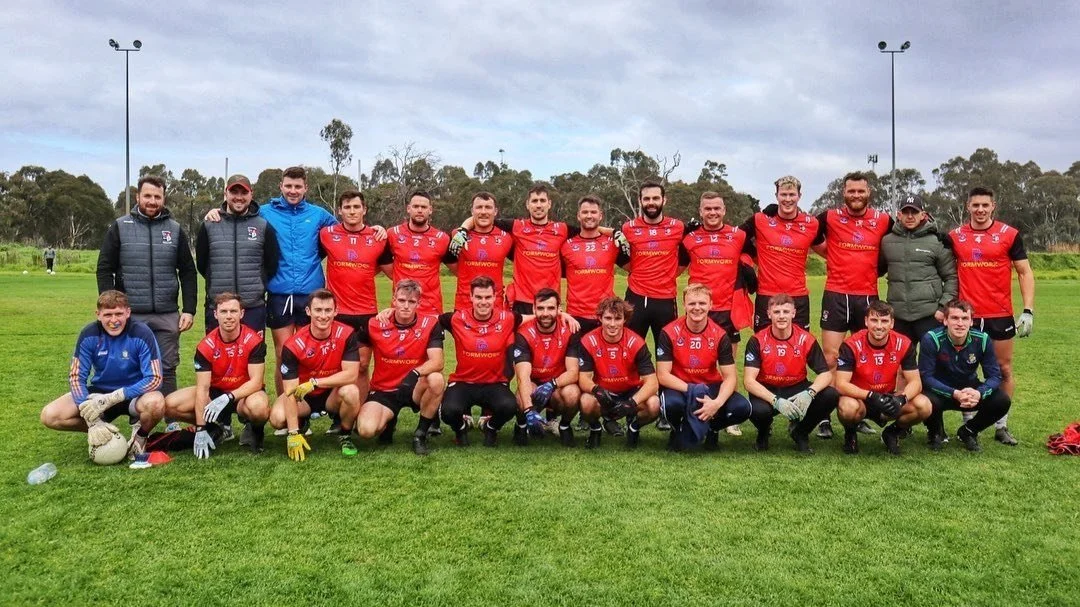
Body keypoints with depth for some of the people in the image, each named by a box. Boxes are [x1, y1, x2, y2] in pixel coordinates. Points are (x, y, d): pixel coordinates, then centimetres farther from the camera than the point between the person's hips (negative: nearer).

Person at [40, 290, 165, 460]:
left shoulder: (142, 334, -20)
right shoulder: (89, 334, -12)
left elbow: (154, 379, -23)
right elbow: (76, 377, -11)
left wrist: (113, 398, -32)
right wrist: (93, 421, -24)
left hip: (133, 394, -3)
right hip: (99, 392, 3)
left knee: (155, 403, -37)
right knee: (50, 416, -18)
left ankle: (141, 435, -2)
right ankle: (101, 429, 7)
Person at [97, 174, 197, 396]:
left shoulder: (175, 230, 8)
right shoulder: (120, 227, 4)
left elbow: (188, 273, 8)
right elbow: (104, 270, 2)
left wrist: (189, 310, 0)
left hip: (167, 316, 1)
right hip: (130, 315, -1)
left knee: (167, 370, 5)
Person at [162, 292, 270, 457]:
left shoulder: (254, 341, -19)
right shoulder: (205, 346, -13)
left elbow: (256, 381, -20)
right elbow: (202, 388, -15)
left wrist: (228, 397, -35)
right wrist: (200, 429, -20)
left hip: (245, 392, -3)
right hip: (215, 391, 3)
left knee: (258, 406, -40)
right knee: (170, 404, -17)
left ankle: (256, 430, -2)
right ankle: (216, 426, 7)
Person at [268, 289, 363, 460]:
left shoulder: (346, 334, -19)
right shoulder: (293, 345, -21)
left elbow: (351, 374, -24)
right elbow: (290, 391, -23)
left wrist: (314, 382, -31)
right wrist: (293, 433, -29)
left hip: (333, 394, -1)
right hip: (303, 396, 1)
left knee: (351, 392, -34)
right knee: (277, 418, -27)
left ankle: (345, 436, -4)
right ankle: (301, 424, 13)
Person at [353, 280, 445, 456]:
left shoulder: (430, 324, -10)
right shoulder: (375, 324, -6)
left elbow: (437, 362, -22)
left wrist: (415, 374, -41)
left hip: (415, 389, 0)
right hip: (383, 391, 1)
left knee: (437, 379, -34)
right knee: (366, 429, -26)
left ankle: (421, 434, -10)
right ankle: (388, 422, 15)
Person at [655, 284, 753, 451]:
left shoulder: (720, 335, -9)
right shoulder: (669, 333, -14)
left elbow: (730, 377, -10)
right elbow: (663, 375, -16)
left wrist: (717, 402, -29)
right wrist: (692, 391, -29)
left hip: (711, 386, 2)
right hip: (679, 387, -2)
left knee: (742, 408, -24)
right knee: (672, 404, -37)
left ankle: (712, 428, 11)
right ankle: (678, 430, 2)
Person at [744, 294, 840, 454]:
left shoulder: (806, 339, -8)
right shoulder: (757, 341, -13)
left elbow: (826, 374, -9)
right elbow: (748, 380, -20)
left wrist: (809, 393, -31)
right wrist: (776, 400, -34)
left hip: (797, 390, 3)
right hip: (767, 392, -3)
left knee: (831, 395, -23)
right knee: (758, 410, -37)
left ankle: (800, 432, 5)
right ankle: (763, 432, 5)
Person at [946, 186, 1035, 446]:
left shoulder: (1009, 235, -1)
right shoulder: (955, 237, 3)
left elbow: (1025, 273, 0)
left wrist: (1028, 311, -7)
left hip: (1000, 316, 0)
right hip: (967, 316, 1)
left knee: (1004, 370, 7)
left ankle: (1001, 425, 19)